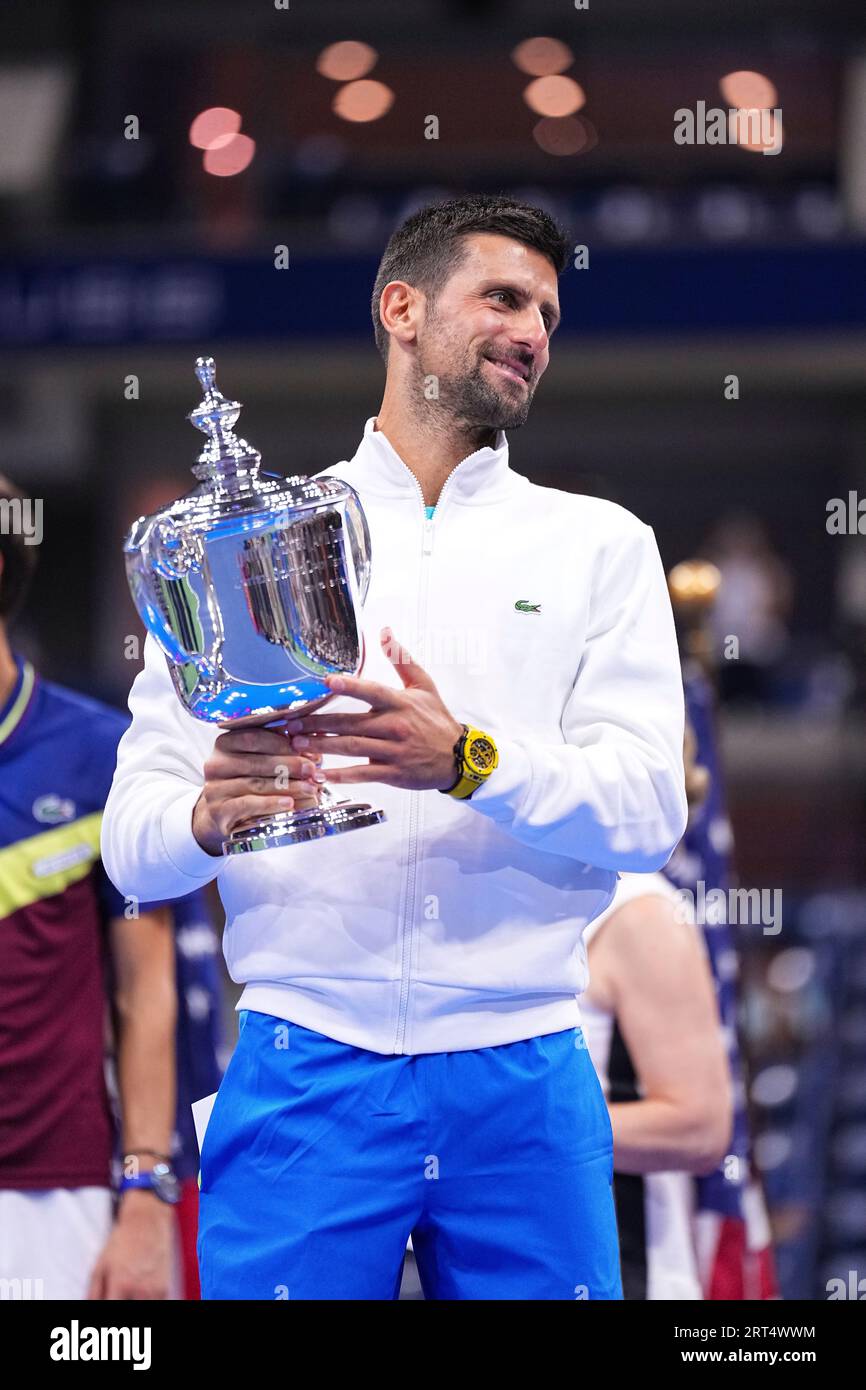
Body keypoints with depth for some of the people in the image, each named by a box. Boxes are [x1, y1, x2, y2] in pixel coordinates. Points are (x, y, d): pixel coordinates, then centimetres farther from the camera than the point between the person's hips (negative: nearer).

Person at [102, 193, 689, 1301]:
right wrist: (211, 817, -22)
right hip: (305, 1074, -1)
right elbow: (132, 842, 2)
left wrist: (470, 764, -23)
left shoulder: (599, 545, 10)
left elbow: (648, 810, -5)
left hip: (523, 1083, 1)